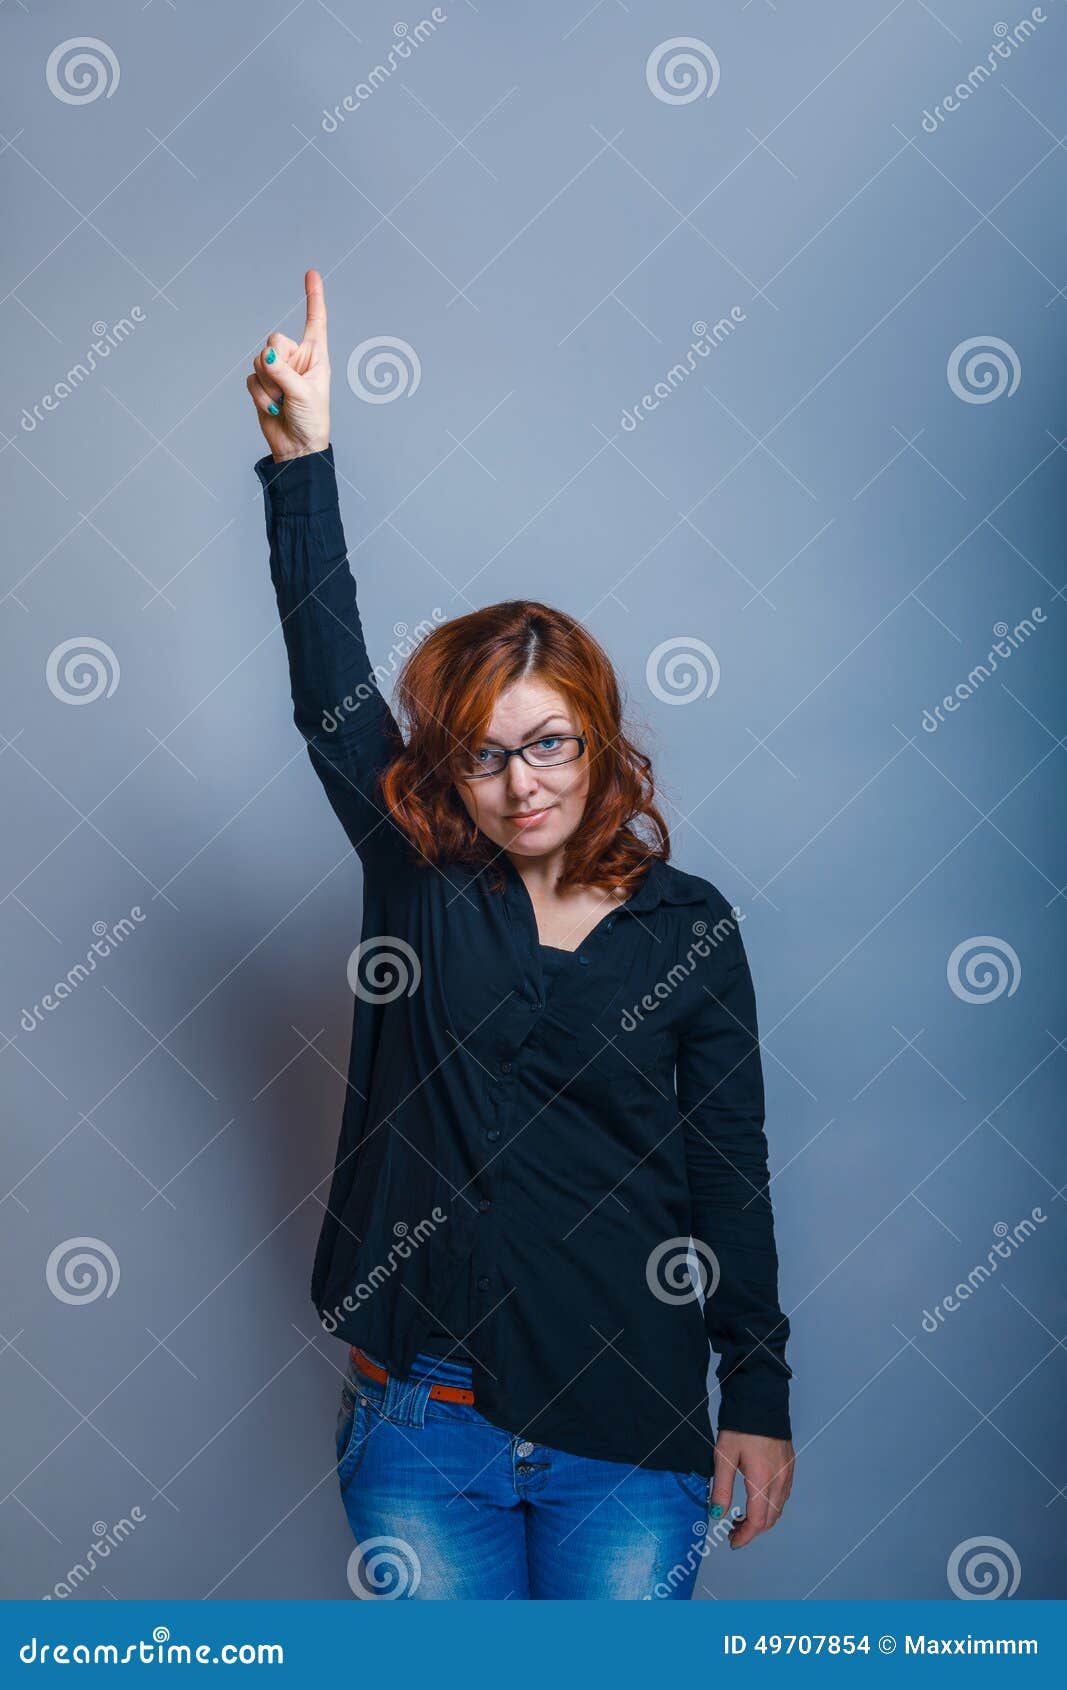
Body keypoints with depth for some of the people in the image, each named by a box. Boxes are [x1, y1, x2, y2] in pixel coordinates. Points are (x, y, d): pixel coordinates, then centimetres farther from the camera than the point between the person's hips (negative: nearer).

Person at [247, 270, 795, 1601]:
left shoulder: (688, 925, -1)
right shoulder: (418, 881, 0)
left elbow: (730, 1174, 1)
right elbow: (328, 686, -11)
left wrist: (758, 1397, 1)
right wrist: (302, 457, -19)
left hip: (634, 1435, 0)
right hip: (424, 1419, 1)